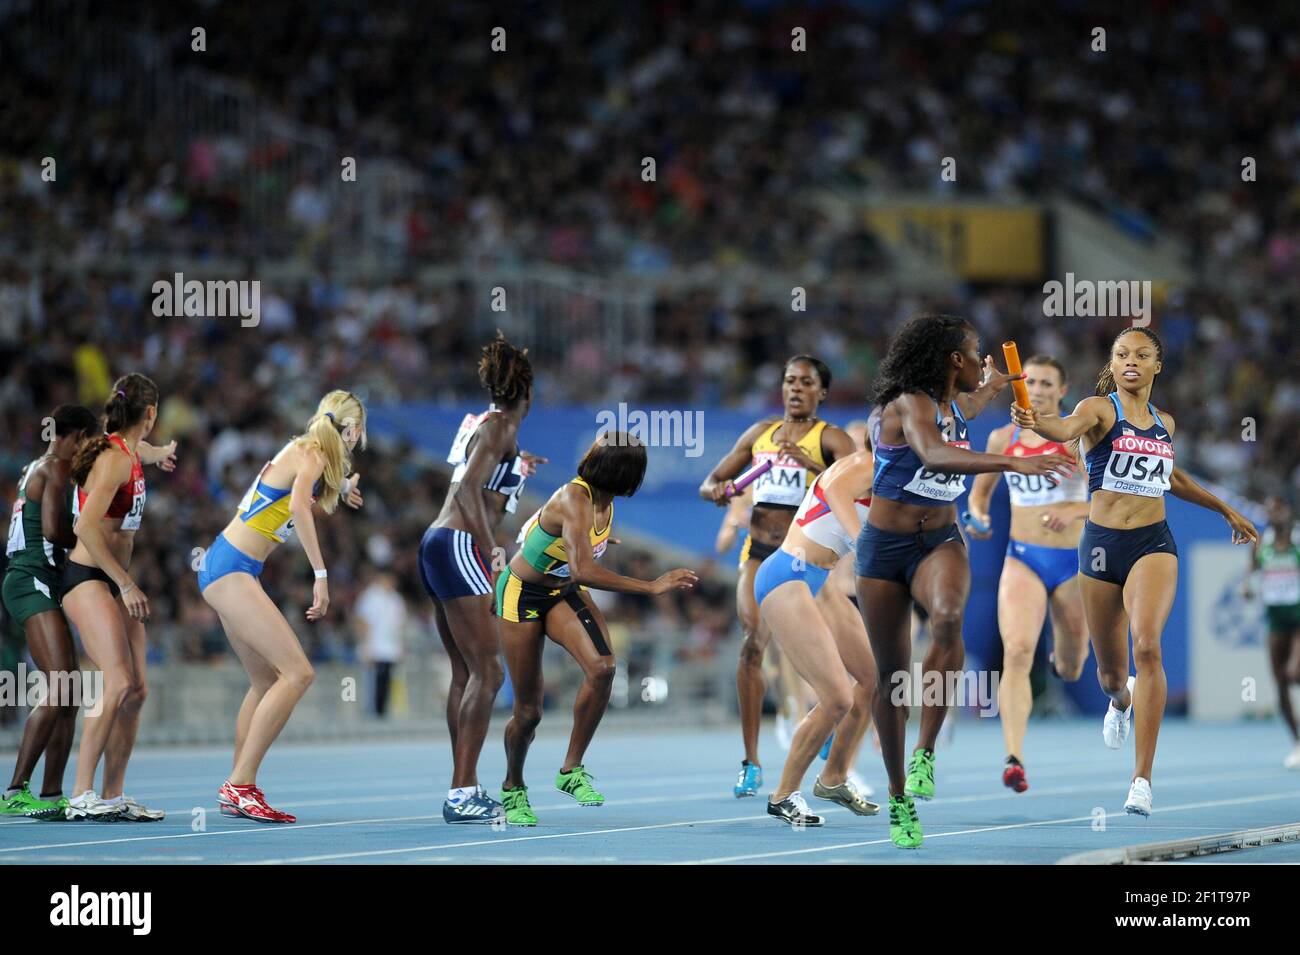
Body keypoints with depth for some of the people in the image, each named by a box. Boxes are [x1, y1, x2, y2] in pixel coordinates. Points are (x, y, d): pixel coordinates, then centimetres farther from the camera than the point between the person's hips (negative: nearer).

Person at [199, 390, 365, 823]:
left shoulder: (304, 452, 16)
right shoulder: (311, 455, -10)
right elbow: (299, 505, -27)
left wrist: (341, 491, 37)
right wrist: (321, 574, -29)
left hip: (227, 568, 10)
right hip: (231, 570, -10)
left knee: (267, 681, 13)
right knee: (298, 673, -14)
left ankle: (238, 791, 14)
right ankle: (239, 786, -16)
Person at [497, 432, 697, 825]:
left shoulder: (603, 499, -7)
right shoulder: (574, 500, -32)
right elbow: (582, 571, -45)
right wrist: (651, 586, -46)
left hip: (565, 593, 6)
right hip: (522, 596, -6)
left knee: (602, 667, -25)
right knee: (528, 711, 0)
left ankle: (572, 769, -11)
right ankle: (513, 788, 29)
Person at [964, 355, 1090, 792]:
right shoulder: (1003, 438, 4)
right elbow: (980, 491, 18)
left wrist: (1076, 512, -29)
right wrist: (979, 517, -4)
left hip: (1073, 560, -1)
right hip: (1022, 559, 1)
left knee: (1070, 670, 13)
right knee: (1017, 651, -23)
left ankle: (1064, 656, 54)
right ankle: (1014, 760, -28)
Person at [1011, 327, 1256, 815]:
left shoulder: (1164, 423, 11)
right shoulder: (1099, 409, -3)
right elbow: (1067, 428, -27)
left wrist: (1225, 509, 36)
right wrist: (1035, 422, -50)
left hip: (1153, 544, 1)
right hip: (1102, 543, -1)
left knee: (1147, 646, -24)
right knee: (1110, 672, 10)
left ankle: (1142, 780, -25)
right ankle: (1120, 702, 52)